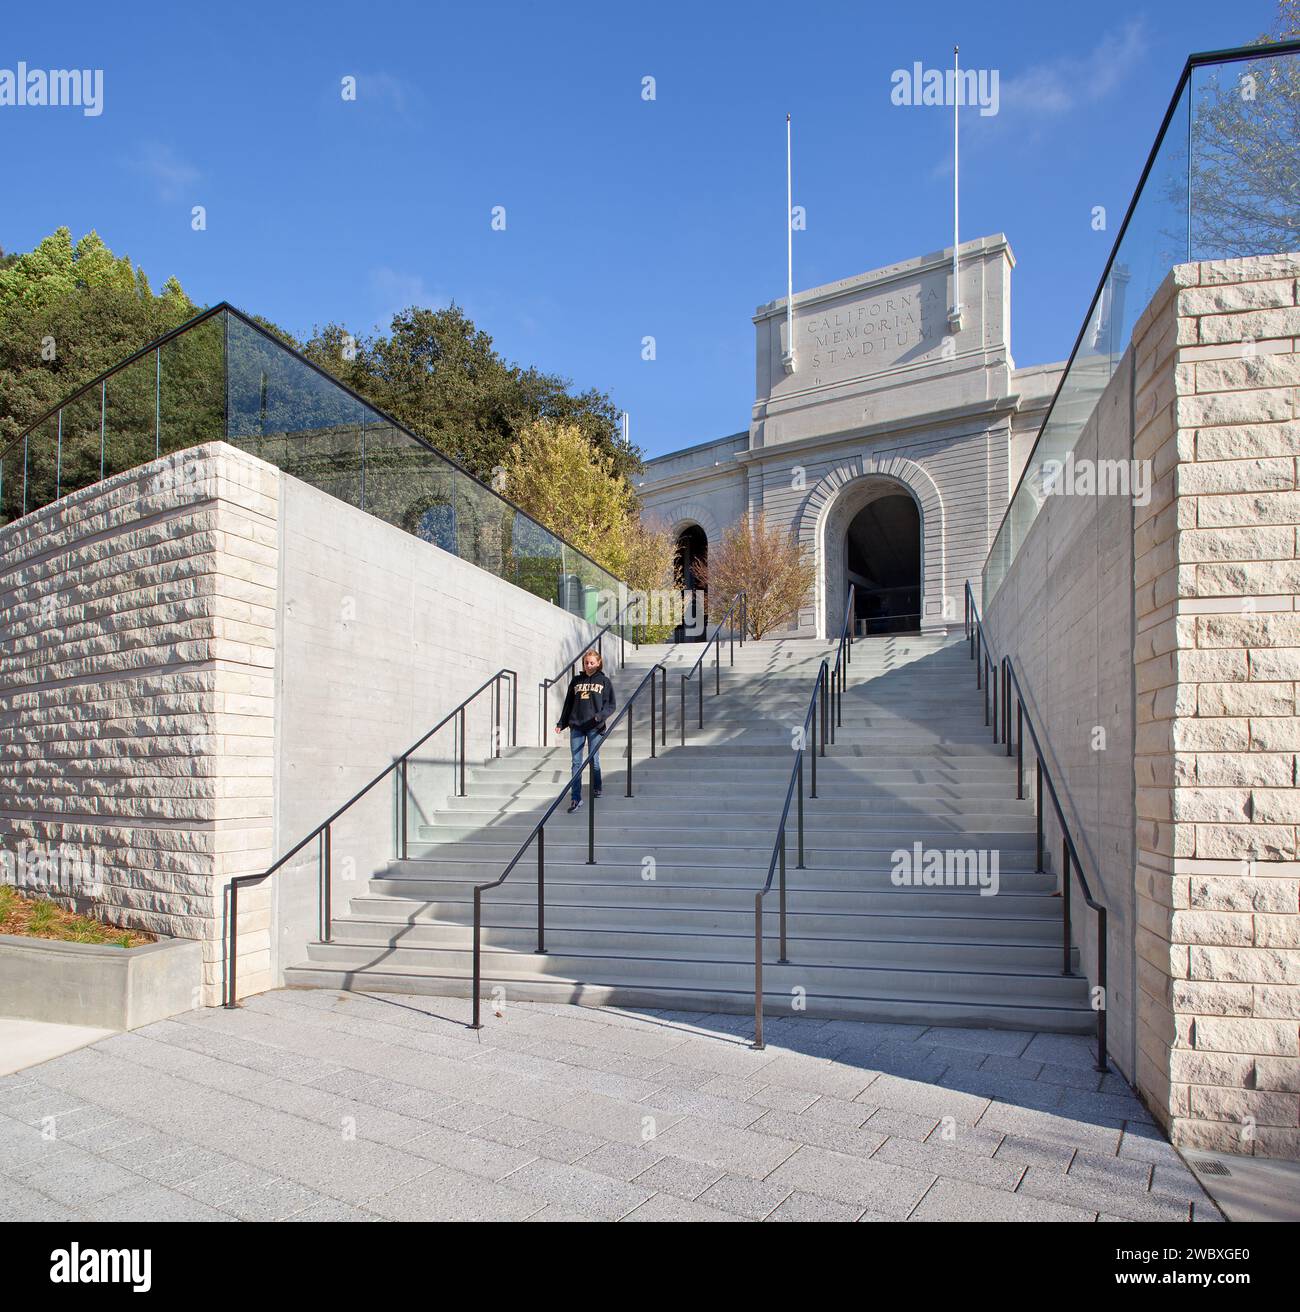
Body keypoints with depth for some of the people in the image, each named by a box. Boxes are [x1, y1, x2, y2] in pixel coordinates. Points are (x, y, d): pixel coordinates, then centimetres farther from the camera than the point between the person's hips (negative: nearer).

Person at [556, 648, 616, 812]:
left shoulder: (604, 681, 4)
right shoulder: (576, 680, 11)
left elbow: (610, 705, 1)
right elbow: (568, 704, 15)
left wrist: (601, 715, -17)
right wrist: (561, 723, 10)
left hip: (595, 727, -2)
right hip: (576, 726, 2)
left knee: (594, 760, 7)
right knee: (576, 762, -2)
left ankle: (596, 789, 30)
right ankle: (576, 797, -2)